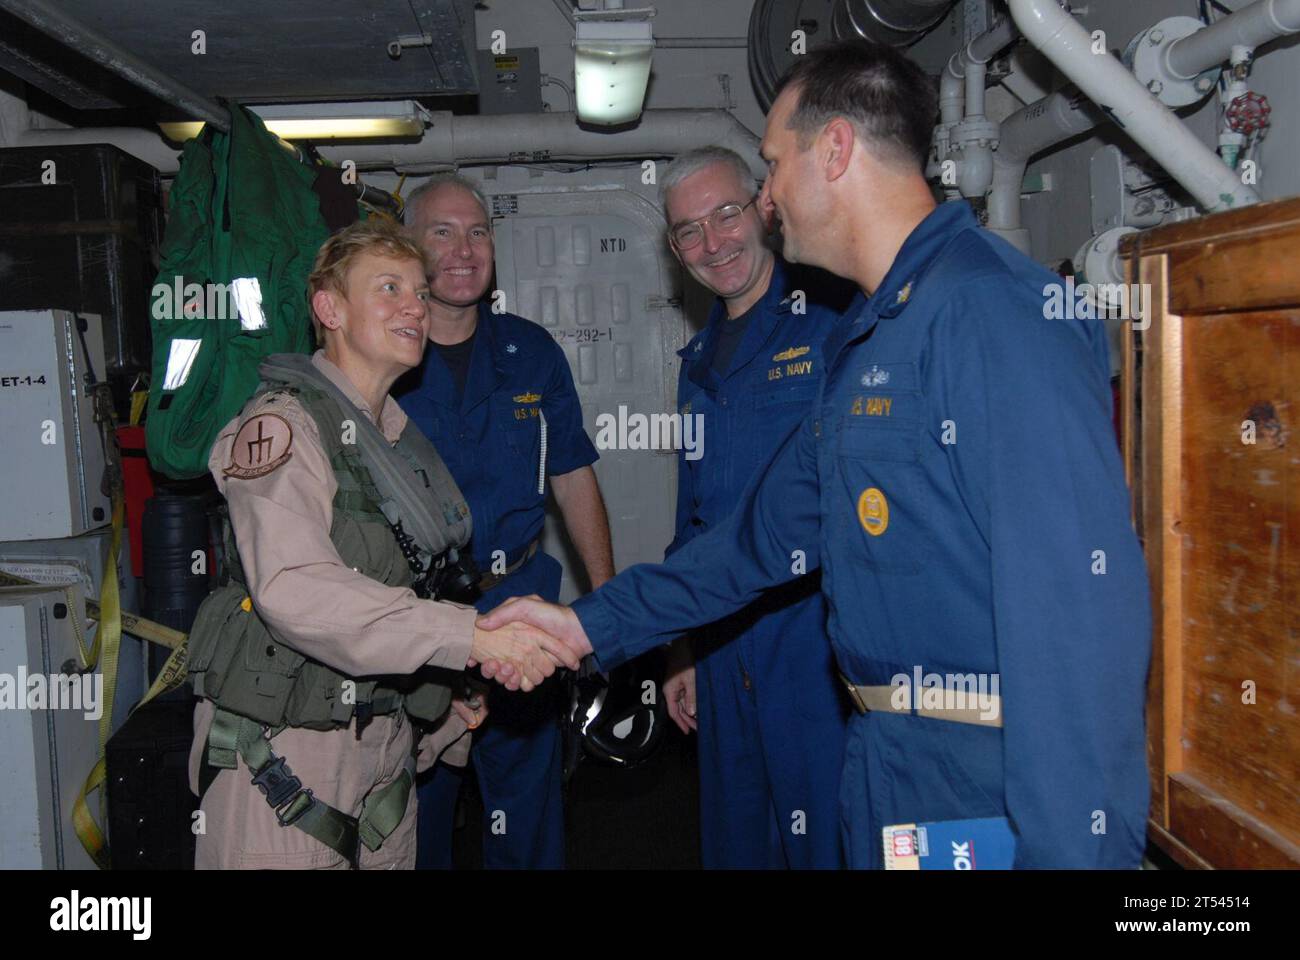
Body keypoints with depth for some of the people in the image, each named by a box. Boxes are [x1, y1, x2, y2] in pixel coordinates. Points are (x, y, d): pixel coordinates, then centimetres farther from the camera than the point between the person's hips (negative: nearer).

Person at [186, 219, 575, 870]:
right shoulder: (280, 425, -13)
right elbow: (297, 591, -29)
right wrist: (470, 635, -34)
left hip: (384, 741, 8)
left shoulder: (396, 437, 13)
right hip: (283, 756, -7)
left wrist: (441, 700, 13)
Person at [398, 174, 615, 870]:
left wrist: (607, 596, 3)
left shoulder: (532, 352, 5)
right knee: (413, 804, 13)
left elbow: (573, 477, 8)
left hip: (521, 608, 2)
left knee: (527, 804, 14)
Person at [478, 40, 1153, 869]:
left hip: (989, 799, -8)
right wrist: (590, 624, 14)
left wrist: (1070, 846, -26)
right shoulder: (862, 342, 13)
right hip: (889, 771, 9)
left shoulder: (991, 307, -18)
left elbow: (1078, 599, -25)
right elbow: (765, 535, 16)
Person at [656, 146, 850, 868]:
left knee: (826, 842, 3)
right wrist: (682, 652, 19)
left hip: (817, 628, -7)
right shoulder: (700, 361, 15)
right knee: (732, 841, 18)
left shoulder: (837, 322, -8)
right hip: (723, 643, 7)